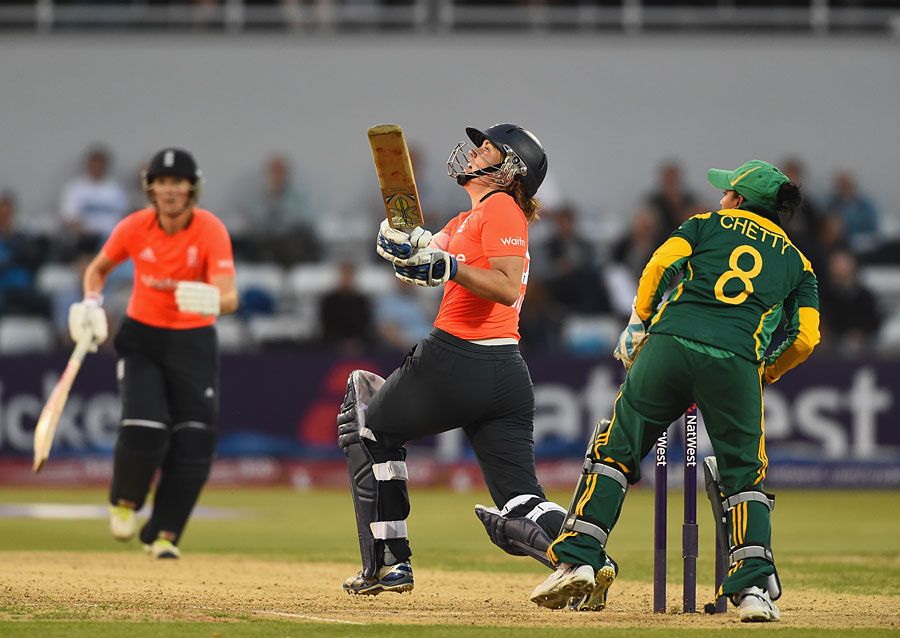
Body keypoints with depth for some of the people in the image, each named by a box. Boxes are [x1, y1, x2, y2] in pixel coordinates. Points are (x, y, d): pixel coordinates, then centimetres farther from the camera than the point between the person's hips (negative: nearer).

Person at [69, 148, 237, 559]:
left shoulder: (211, 231, -19)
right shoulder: (134, 228, -11)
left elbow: (229, 297, -29)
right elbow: (98, 268, 8)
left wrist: (213, 302, -51)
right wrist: (91, 303, -10)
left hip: (194, 343, 0)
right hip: (141, 337, 0)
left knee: (194, 444, -6)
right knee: (144, 428, -17)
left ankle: (163, 535, 11)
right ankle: (124, 503, 13)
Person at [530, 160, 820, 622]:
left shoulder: (707, 224, 22)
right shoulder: (797, 263, 24)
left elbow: (659, 266, 6)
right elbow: (804, 338, 14)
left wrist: (638, 326, 17)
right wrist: (769, 373, 31)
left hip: (669, 345, -1)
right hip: (738, 361, 1)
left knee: (614, 450, 8)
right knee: (744, 476, 11)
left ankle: (577, 559, -3)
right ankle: (754, 587, -4)